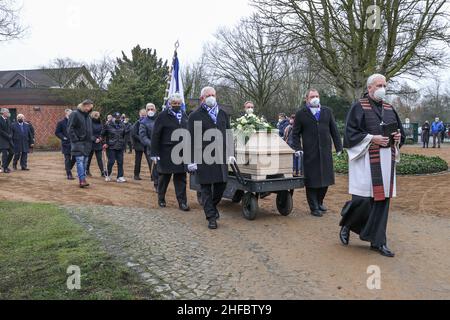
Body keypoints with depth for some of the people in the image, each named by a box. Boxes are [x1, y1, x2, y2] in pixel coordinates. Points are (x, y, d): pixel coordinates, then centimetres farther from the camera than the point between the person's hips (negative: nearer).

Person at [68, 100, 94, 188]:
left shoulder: (88, 116, 18)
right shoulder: (75, 114, -5)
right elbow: (70, 128, -11)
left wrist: (91, 138, 14)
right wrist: (75, 139, -17)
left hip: (87, 143, 8)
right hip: (78, 142, -7)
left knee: (85, 161, 7)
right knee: (80, 160, -12)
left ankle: (82, 179, 12)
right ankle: (82, 180, -17)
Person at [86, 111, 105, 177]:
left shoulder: (100, 123, 7)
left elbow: (102, 132, 12)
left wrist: (100, 138, -4)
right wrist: (95, 139, -18)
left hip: (98, 144, 4)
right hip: (91, 143, -4)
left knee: (99, 158, 2)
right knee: (89, 158, 9)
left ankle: (102, 172, -1)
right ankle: (87, 171, 23)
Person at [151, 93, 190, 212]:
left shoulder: (184, 116, 10)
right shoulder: (163, 116, -6)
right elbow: (155, 135, -9)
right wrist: (154, 153, -13)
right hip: (166, 152, -4)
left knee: (181, 178, 3)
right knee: (165, 176, 10)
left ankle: (182, 202, 7)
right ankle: (161, 199, 27)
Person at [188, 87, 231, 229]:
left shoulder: (223, 114, 14)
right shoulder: (195, 116, 0)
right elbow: (191, 139, -4)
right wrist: (192, 160, -8)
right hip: (203, 157, -4)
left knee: (221, 184, 8)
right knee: (206, 187, 0)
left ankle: (212, 206, 34)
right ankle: (211, 216, 8)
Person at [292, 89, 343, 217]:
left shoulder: (327, 111, 11)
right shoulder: (301, 114, 2)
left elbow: (334, 130, 11)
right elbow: (295, 133, 3)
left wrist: (339, 146, 6)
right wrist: (297, 148, -8)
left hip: (325, 151, 3)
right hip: (310, 153, -3)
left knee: (325, 178, 9)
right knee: (312, 180, 1)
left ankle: (319, 202, 30)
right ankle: (314, 208, 13)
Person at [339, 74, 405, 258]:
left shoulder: (389, 109, 15)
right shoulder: (359, 107, -3)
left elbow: (400, 132, 20)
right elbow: (350, 133, -9)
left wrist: (398, 137, -2)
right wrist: (372, 138, -17)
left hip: (386, 161, 6)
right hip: (366, 160, -5)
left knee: (382, 198, 5)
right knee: (363, 198, -8)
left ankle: (378, 241, 13)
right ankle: (346, 224, 21)